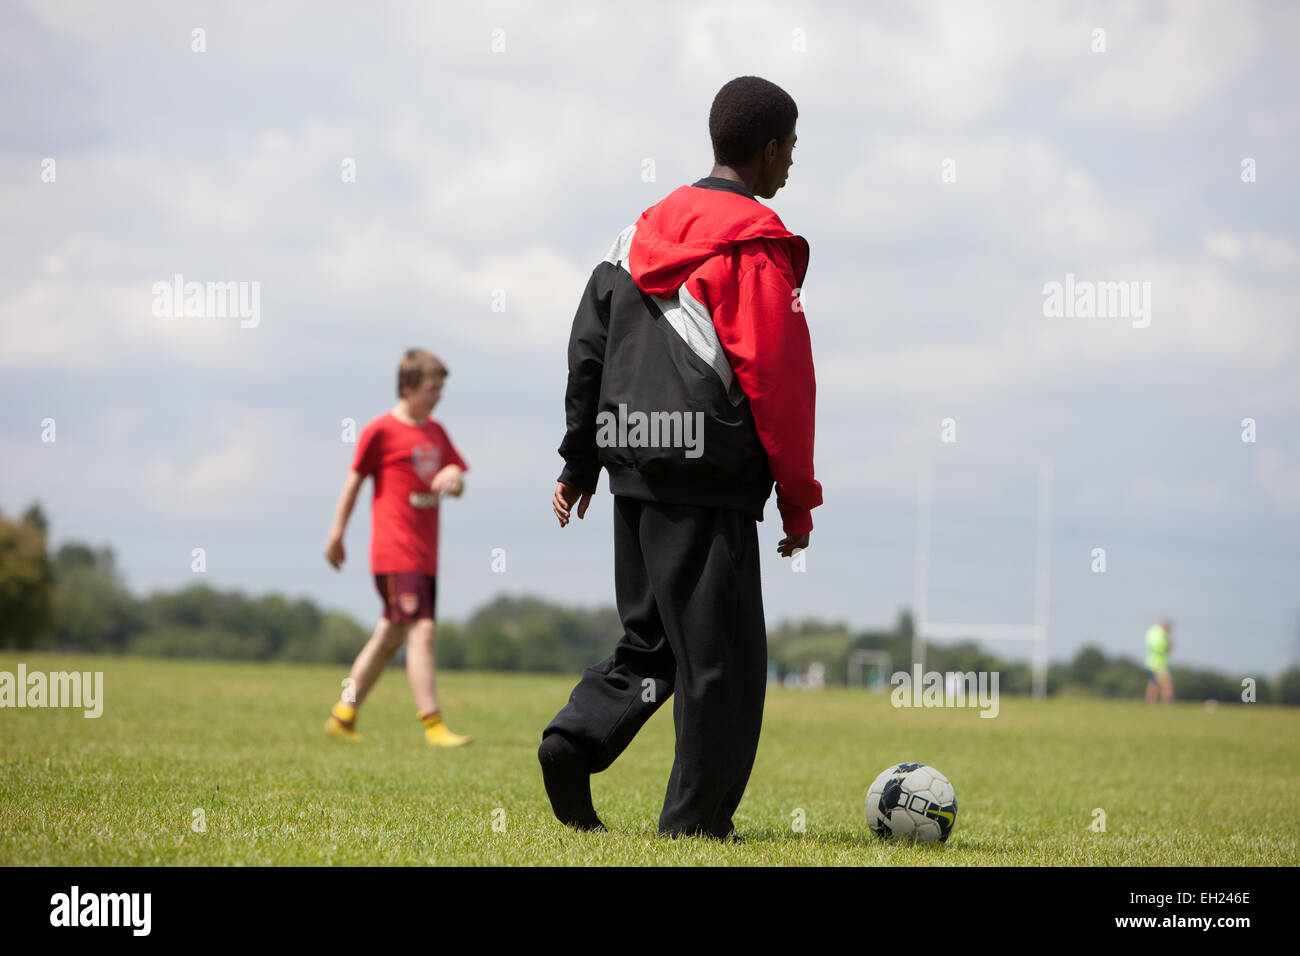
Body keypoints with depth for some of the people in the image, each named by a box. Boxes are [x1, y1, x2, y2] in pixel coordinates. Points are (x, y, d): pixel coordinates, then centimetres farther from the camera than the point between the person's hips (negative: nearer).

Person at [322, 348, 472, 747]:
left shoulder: (436, 433, 15)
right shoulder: (381, 430, -6)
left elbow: (457, 484, 16)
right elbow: (355, 480, 0)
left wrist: (453, 478, -8)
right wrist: (336, 534, 3)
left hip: (425, 554, 8)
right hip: (395, 551, -8)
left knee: (390, 636, 12)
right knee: (421, 631, -15)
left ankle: (343, 716, 22)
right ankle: (433, 725, -17)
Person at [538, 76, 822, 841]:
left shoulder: (644, 231, 14)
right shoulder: (756, 245, -9)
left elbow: (589, 346, 15)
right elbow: (777, 380, -12)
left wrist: (579, 463, 20)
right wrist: (798, 499, -6)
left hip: (635, 465, 7)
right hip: (709, 476, -7)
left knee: (653, 637, 18)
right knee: (721, 653, 0)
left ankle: (578, 736, -3)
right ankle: (698, 818, 2)